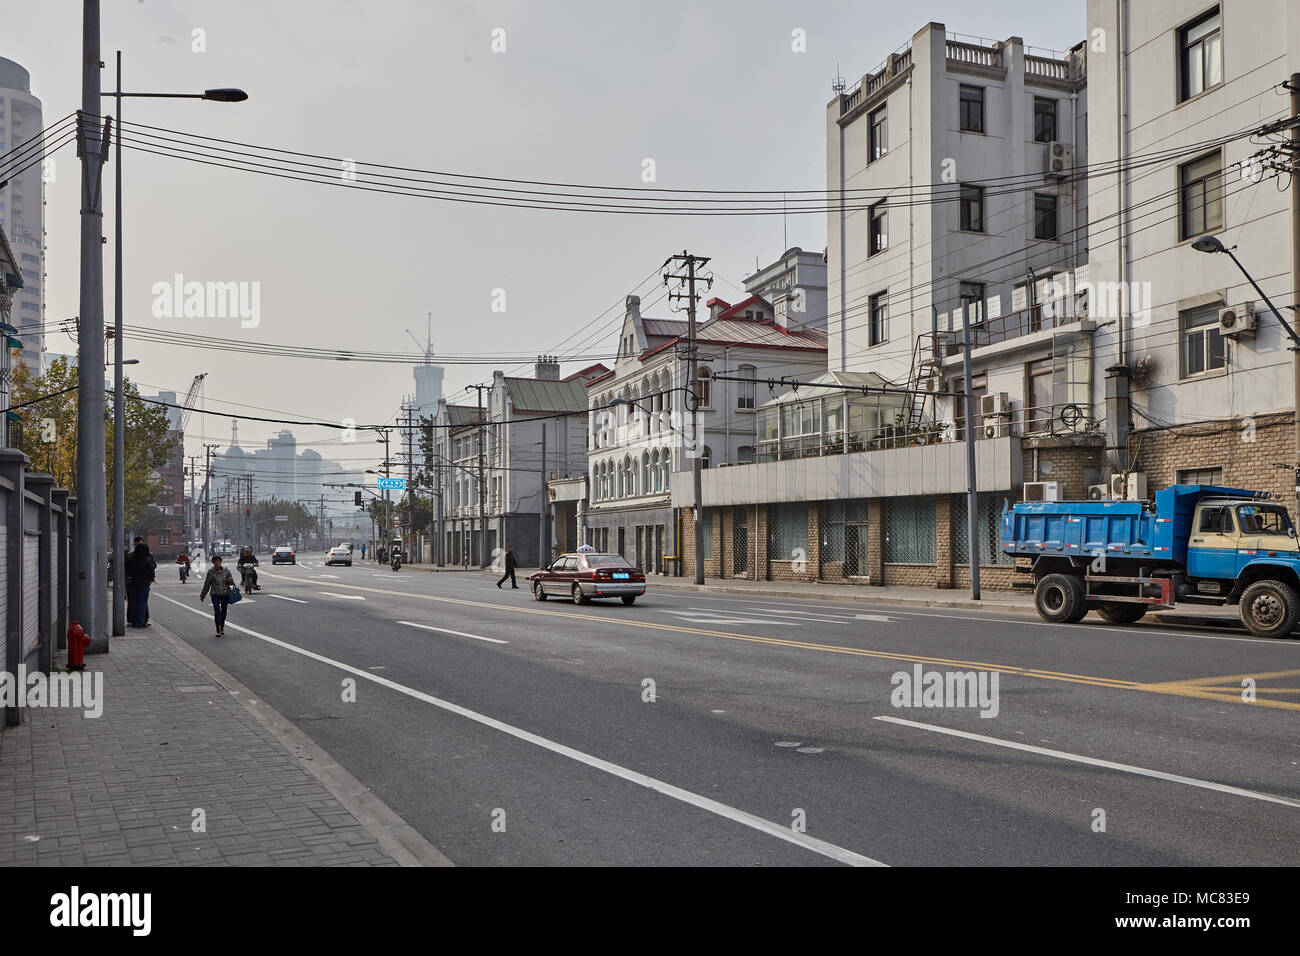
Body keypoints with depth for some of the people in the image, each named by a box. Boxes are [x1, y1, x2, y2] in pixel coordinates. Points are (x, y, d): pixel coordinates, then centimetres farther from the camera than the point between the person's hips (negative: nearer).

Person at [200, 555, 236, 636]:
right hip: (215, 595, -2)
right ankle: (218, 630, -8)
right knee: (217, 611, -13)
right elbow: (207, 584, 4)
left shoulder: (226, 570, 0)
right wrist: (203, 595, 8)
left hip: (225, 594, 2)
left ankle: (222, 628, 30)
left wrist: (230, 580, -16)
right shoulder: (211, 571, -5)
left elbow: (232, 583, 8)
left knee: (223, 611, 12)